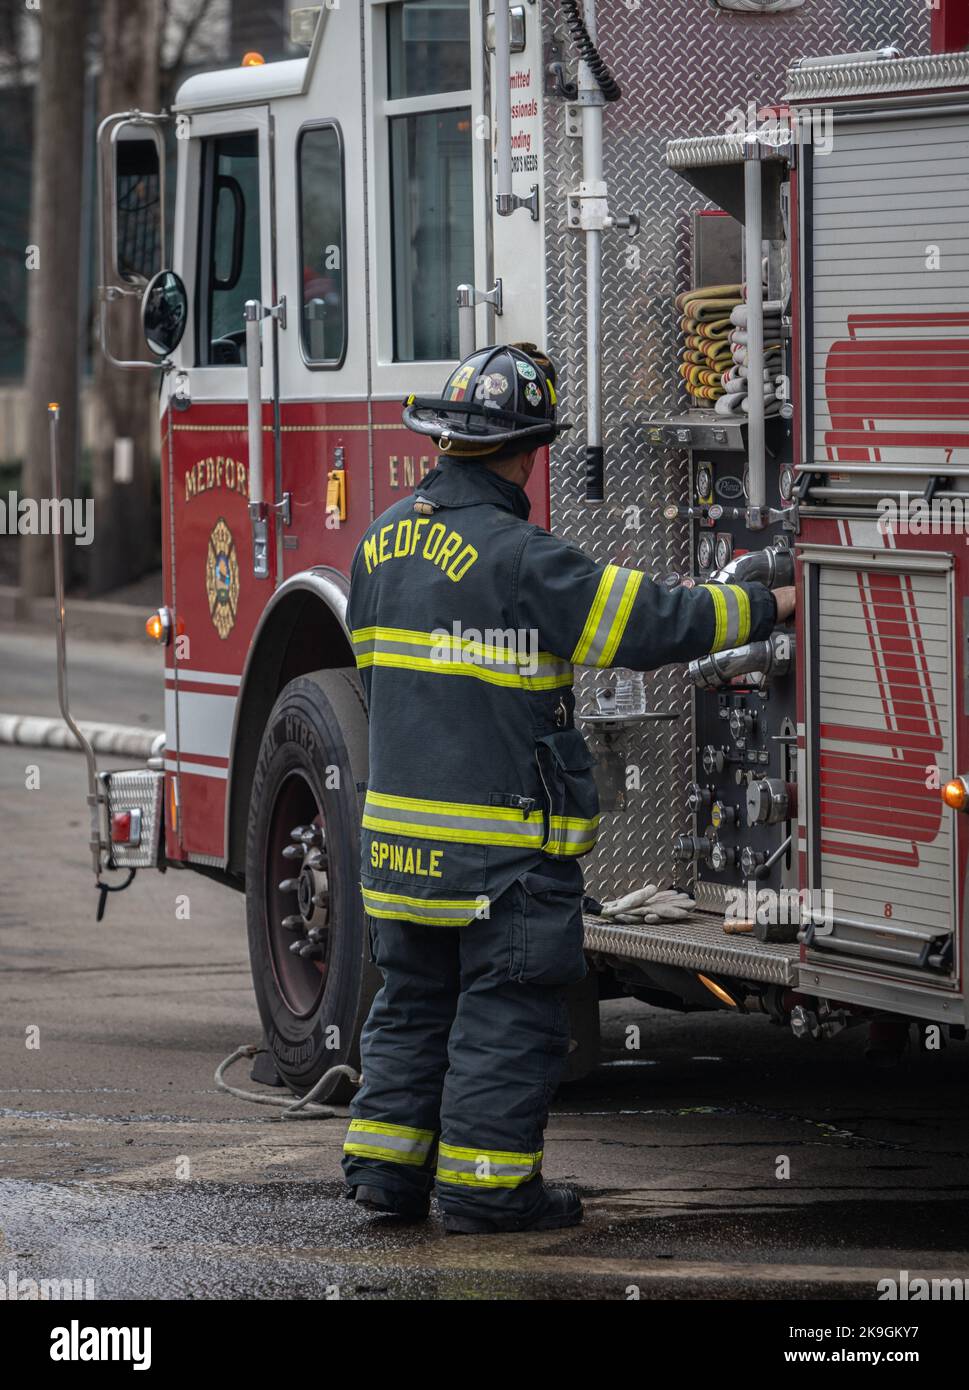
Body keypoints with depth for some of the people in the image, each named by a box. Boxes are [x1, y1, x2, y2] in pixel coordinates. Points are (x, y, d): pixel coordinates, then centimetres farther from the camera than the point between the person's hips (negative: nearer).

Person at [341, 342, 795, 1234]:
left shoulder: (385, 539, 8)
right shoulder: (516, 558, -17)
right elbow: (652, 624, -17)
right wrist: (770, 607, -6)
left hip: (401, 820, 8)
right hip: (504, 836, -8)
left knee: (414, 996, 17)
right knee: (507, 1009, 1)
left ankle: (386, 1163, 18)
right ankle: (486, 1184, 3)